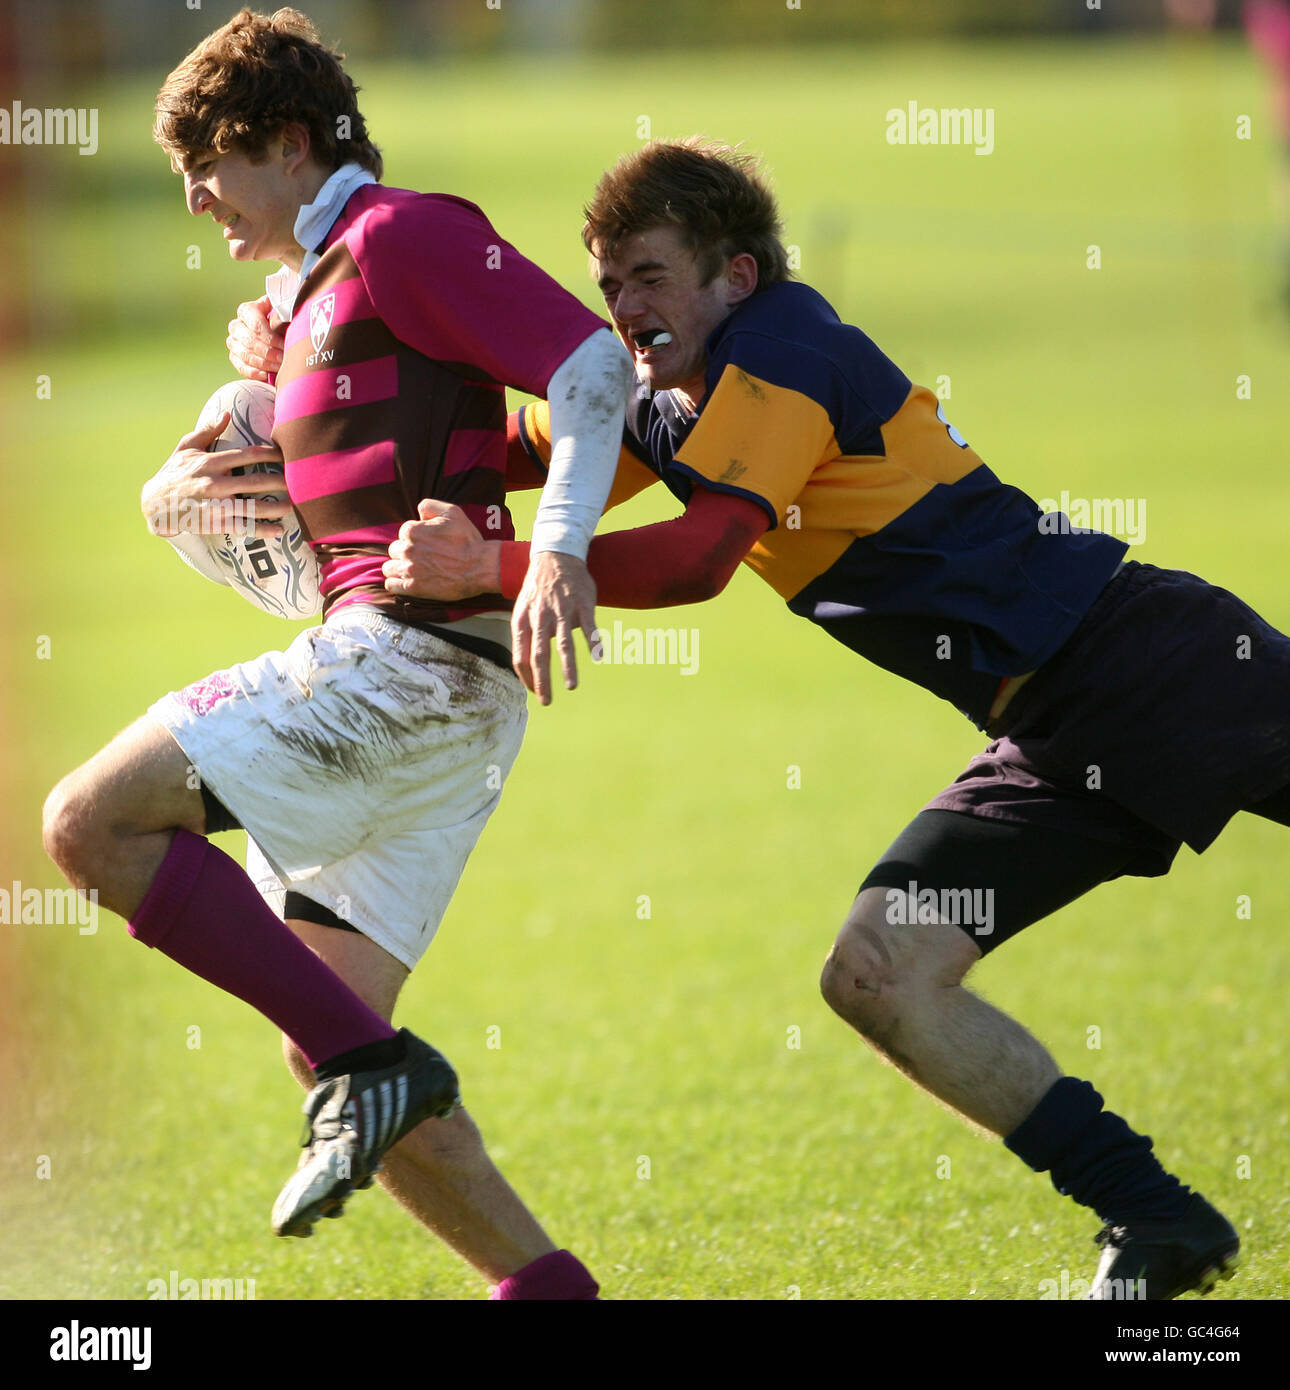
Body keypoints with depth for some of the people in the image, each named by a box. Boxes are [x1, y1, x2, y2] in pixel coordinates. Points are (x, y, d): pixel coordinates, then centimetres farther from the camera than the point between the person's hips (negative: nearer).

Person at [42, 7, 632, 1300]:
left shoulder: (396, 237, -4)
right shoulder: (302, 297, 26)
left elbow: (593, 362, -14)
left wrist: (560, 546, -28)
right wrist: (175, 495, 8)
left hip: (410, 656, -10)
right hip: (446, 705, 10)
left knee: (90, 821, -14)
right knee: (325, 1042, 6)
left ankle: (367, 1065, -17)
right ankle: (541, 1282, 5)